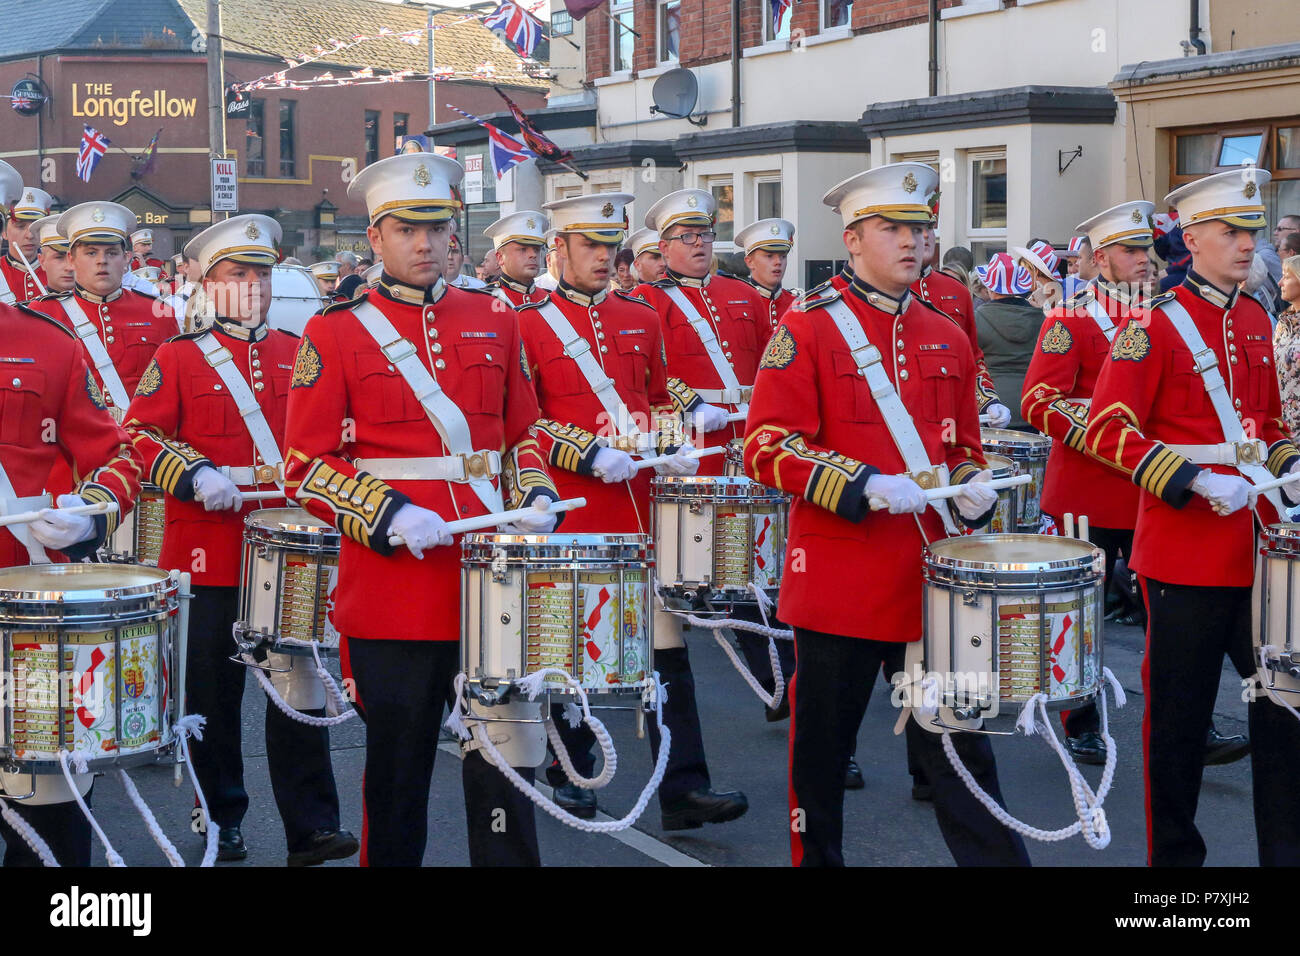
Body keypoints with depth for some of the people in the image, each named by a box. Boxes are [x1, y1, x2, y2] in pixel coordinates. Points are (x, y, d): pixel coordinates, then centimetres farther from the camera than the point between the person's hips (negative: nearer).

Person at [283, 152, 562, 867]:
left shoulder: (494, 321, 11)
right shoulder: (335, 332, -1)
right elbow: (305, 465, -4)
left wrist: (534, 498, 1)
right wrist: (392, 516, -16)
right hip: (392, 588, -3)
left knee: (504, 761, 4)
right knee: (398, 766, 9)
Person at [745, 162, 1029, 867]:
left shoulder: (947, 339, 12)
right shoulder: (807, 329, -4)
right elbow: (768, 448, -11)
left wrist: (973, 487, -2)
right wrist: (867, 486, -21)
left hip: (930, 574, 4)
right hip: (839, 579, -4)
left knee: (958, 742, 6)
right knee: (822, 750, 8)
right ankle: (816, 860, 26)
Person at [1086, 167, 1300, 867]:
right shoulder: (1155, 325, -8)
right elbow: (1108, 428, -13)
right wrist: (1195, 482, -20)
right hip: (1183, 552, -6)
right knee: (1179, 711, 5)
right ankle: (1174, 854, 19)